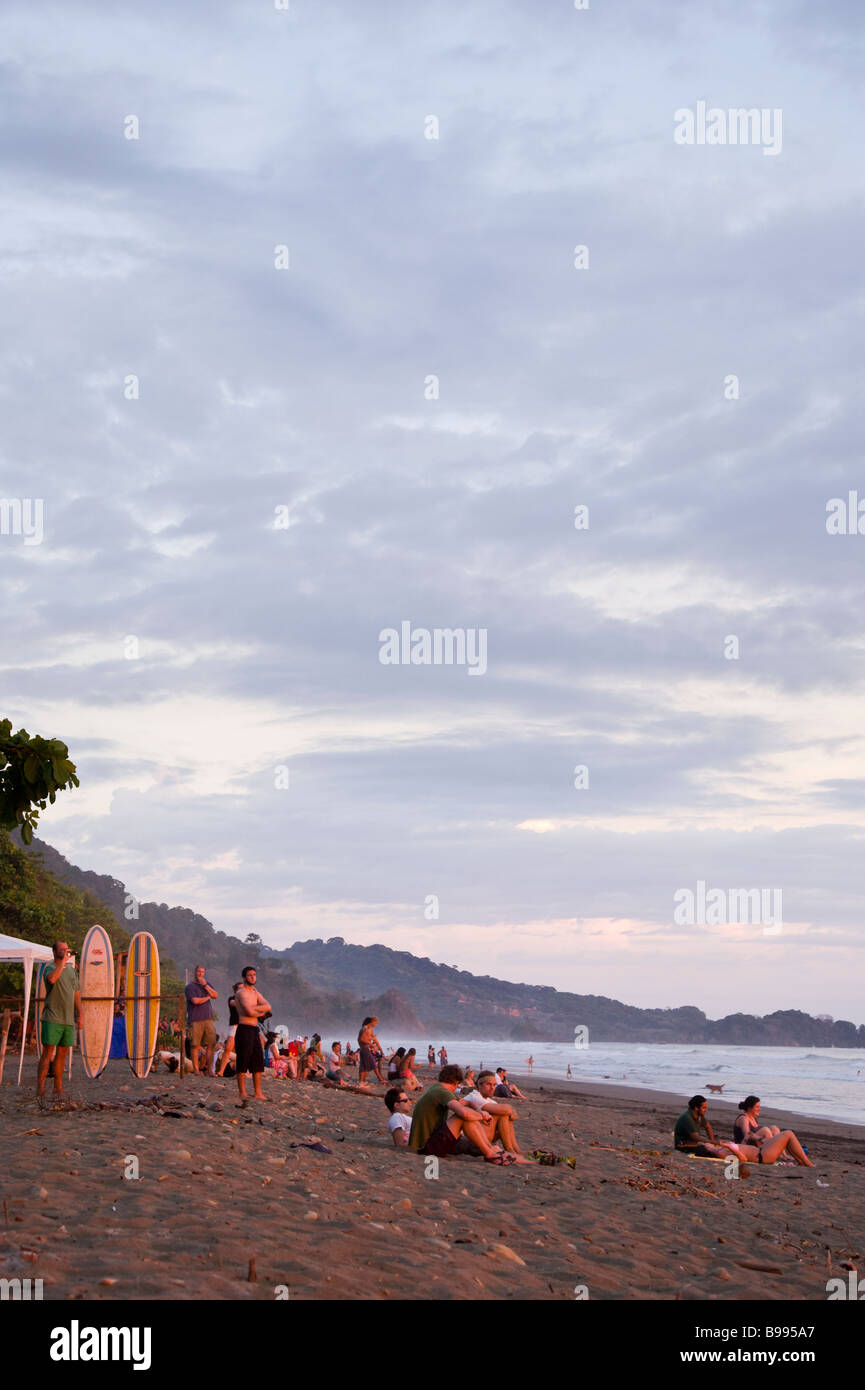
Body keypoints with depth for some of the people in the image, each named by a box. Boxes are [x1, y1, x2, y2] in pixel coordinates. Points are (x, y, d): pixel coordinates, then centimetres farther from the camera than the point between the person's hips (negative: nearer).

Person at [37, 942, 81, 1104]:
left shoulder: (71, 969, 17)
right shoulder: (50, 968, -4)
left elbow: (76, 994, 20)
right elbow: (52, 979, -30)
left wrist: (79, 1015, 15)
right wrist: (63, 962, -22)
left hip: (68, 1019, 6)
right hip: (52, 1019, -6)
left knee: (62, 1053, 8)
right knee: (48, 1052, -9)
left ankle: (58, 1088, 13)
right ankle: (40, 1089, -8)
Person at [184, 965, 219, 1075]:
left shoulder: (206, 984, 18)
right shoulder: (190, 986, 0)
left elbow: (215, 995, 3)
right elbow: (195, 1001, -14)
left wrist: (205, 985, -8)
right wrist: (207, 998, 1)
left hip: (208, 1018, 5)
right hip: (195, 1019, -5)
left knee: (211, 1044, -4)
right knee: (195, 1045, -3)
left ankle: (208, 1068, -1)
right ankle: (196, 1069, 2)